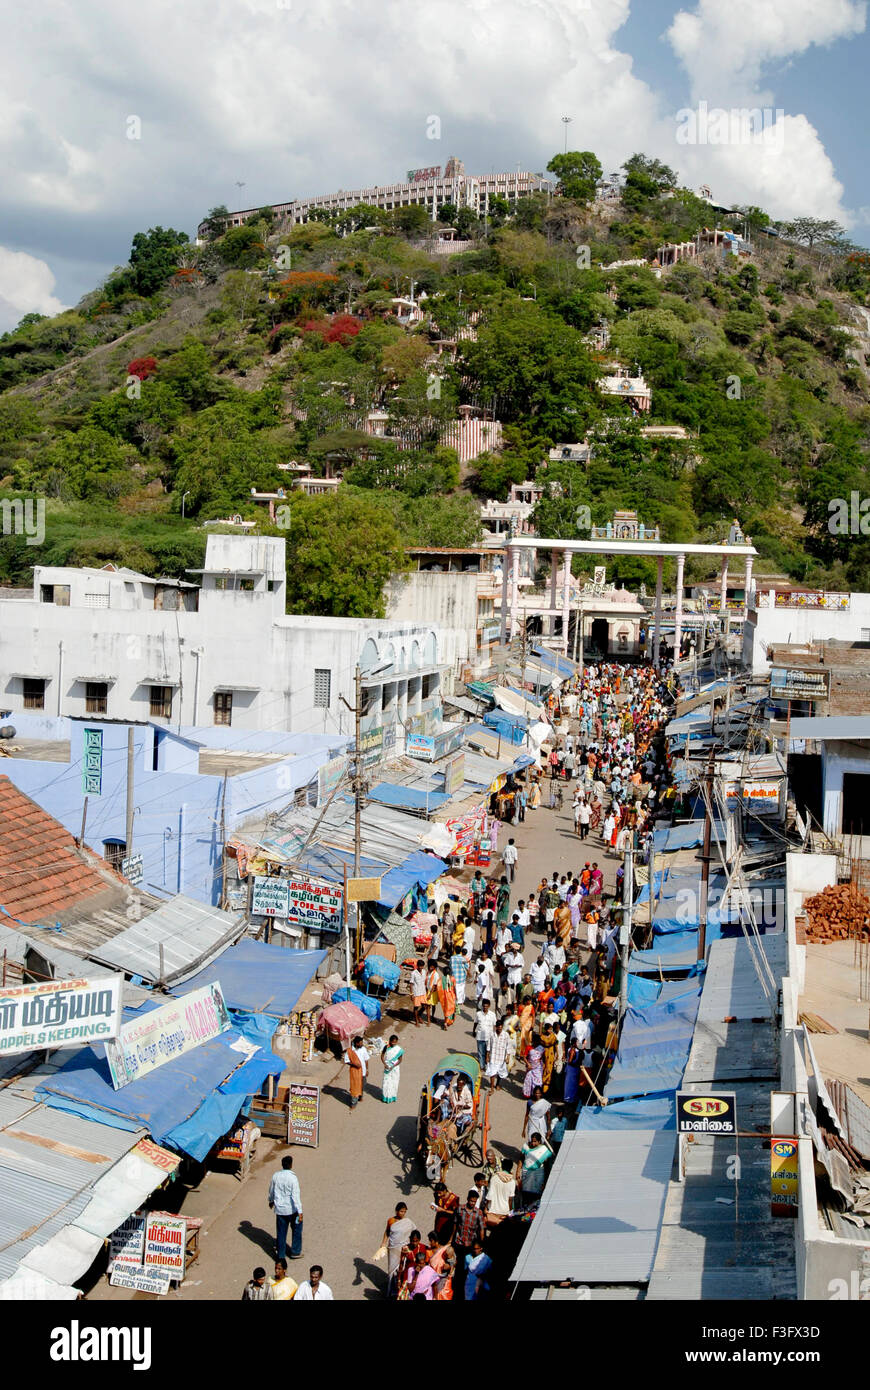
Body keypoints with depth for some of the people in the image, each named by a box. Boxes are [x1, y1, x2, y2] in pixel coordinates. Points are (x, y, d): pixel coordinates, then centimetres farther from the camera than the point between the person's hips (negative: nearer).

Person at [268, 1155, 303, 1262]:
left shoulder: (276, 1176, -6)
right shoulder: (293, 1178, -21)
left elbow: (271, 1190, 10)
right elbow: (295, 1196, -22)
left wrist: (271, 1200, 30)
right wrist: (300, 1212, -18)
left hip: (279, 1209, 4)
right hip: (291, 1209, -4)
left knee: (281, 1232, 15)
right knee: (297, 1230, 17)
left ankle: (280, 1255, 23)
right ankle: (295, 1252, 25)